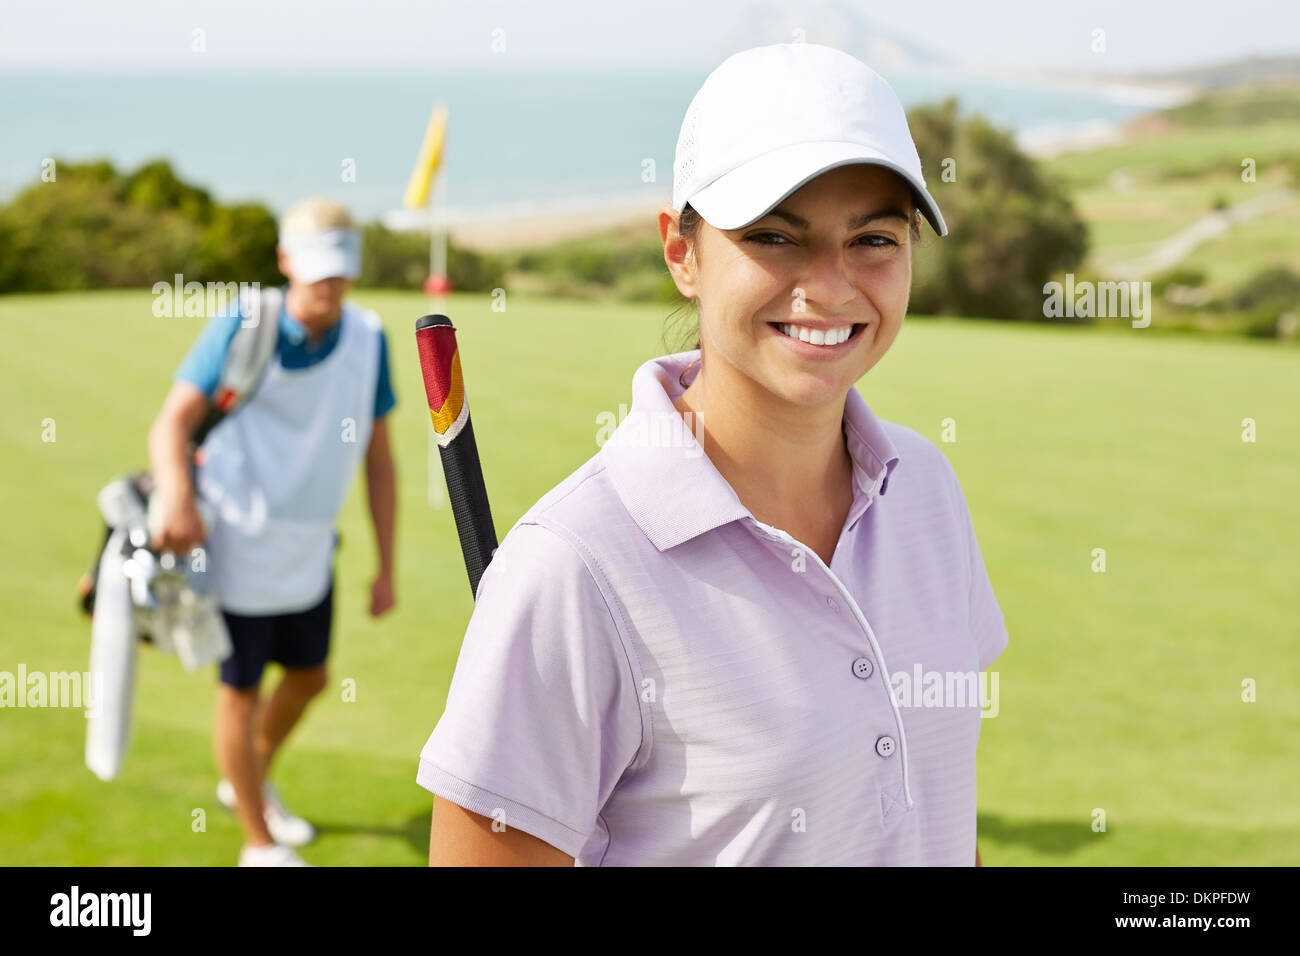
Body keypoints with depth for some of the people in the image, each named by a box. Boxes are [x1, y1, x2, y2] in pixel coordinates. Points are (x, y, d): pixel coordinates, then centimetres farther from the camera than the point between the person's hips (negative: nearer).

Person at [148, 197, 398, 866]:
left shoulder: (368, 339, -4)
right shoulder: (242, 328, -17)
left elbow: (378, 458, 2)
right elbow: (173, 422, -26)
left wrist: (387, 567, 2)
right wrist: (176, 495, -46)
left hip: (311, 552, 5)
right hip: (239, 547, -5)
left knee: (308, 679, 21)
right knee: (242, 691, 6)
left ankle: (251, 781, 50)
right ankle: (259, 844, 24)